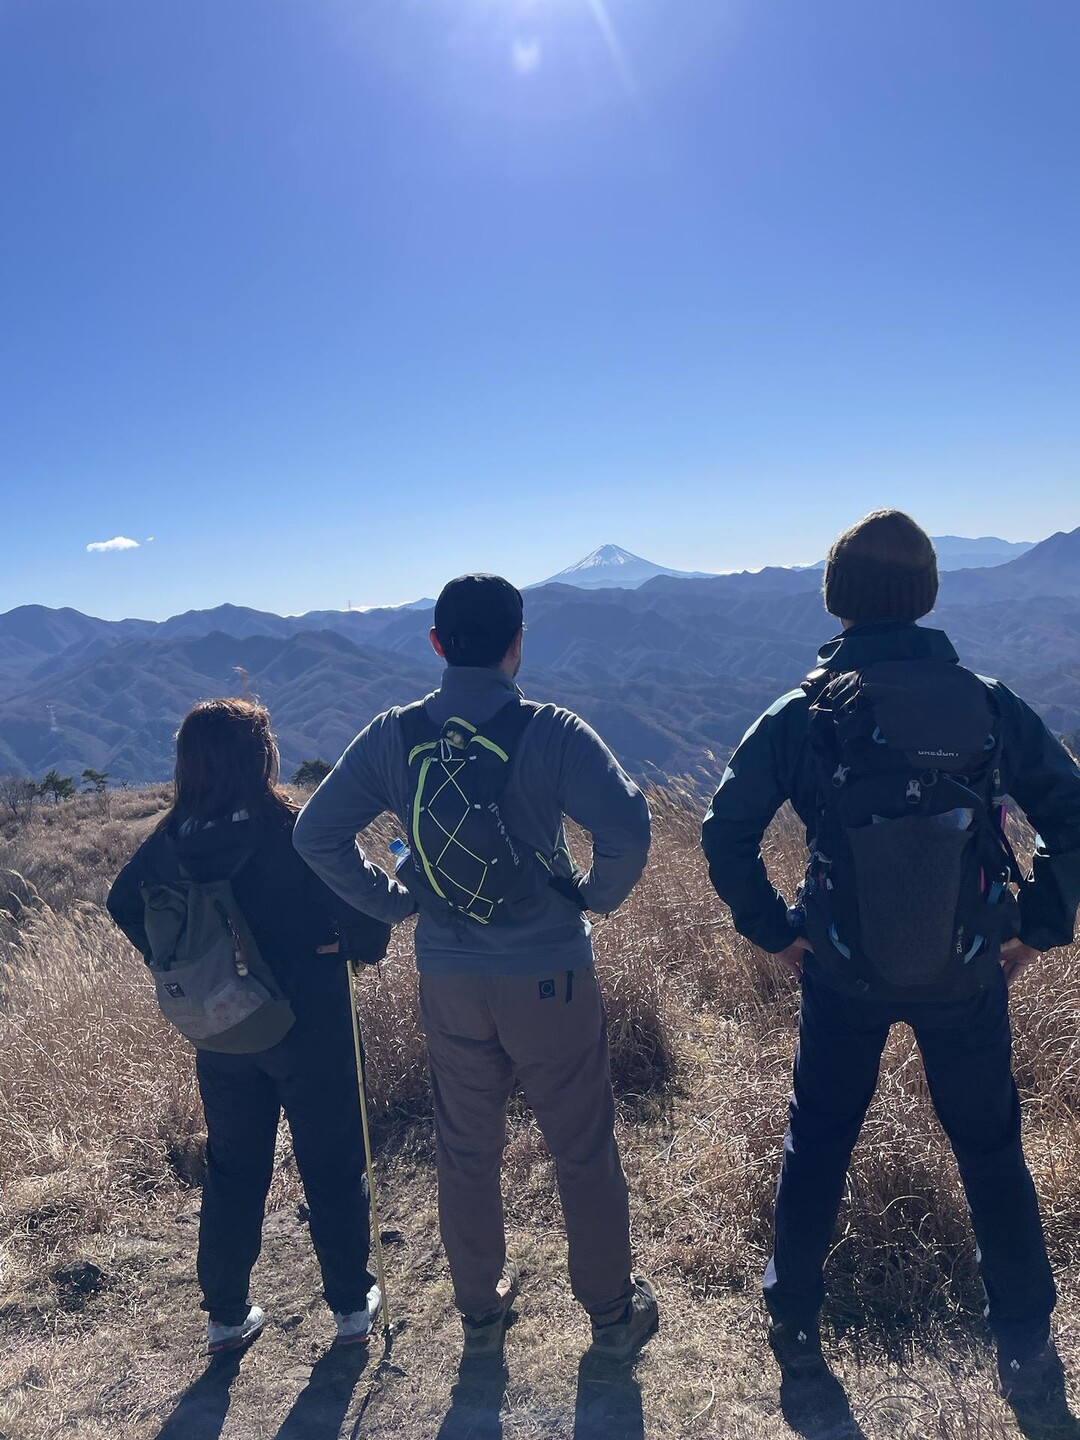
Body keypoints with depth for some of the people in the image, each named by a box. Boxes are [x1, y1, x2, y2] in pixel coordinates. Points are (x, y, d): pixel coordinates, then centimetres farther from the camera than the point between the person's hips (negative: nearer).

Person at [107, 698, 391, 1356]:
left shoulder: (175, 838, -6)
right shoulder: (298, 832, -22)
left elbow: (124, 903, 8)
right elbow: (364, 913, -21)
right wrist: (365, 944, 1)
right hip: (309, 1029, -4)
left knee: (233, 1170, 21)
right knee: (333, 1165, 14)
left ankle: (227, 1315, 32)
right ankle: (353, 1303, 28)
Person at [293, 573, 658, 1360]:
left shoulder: (393, 735, -6)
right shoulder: (550, 731, -16)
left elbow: (317, 833, -4)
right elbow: (627, 825, -25)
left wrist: (392, 899, 4)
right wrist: (597, 896, -6)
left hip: (449, 981, 3)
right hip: (550, 977, -3)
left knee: (467, 1152, 21)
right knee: (585, 1151, 16)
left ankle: (481, 1311, 39)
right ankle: (613, 1312, 34)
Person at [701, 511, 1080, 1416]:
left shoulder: (802, 716, -14)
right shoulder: (989, 705, -11)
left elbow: (726, 831, -13)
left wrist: (770, 929, -1)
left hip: (843, 973, 0)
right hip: (968, 976, 1)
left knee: (817, 1145, 21)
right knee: (991, 1153, 22)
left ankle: (794, 1326, 35)